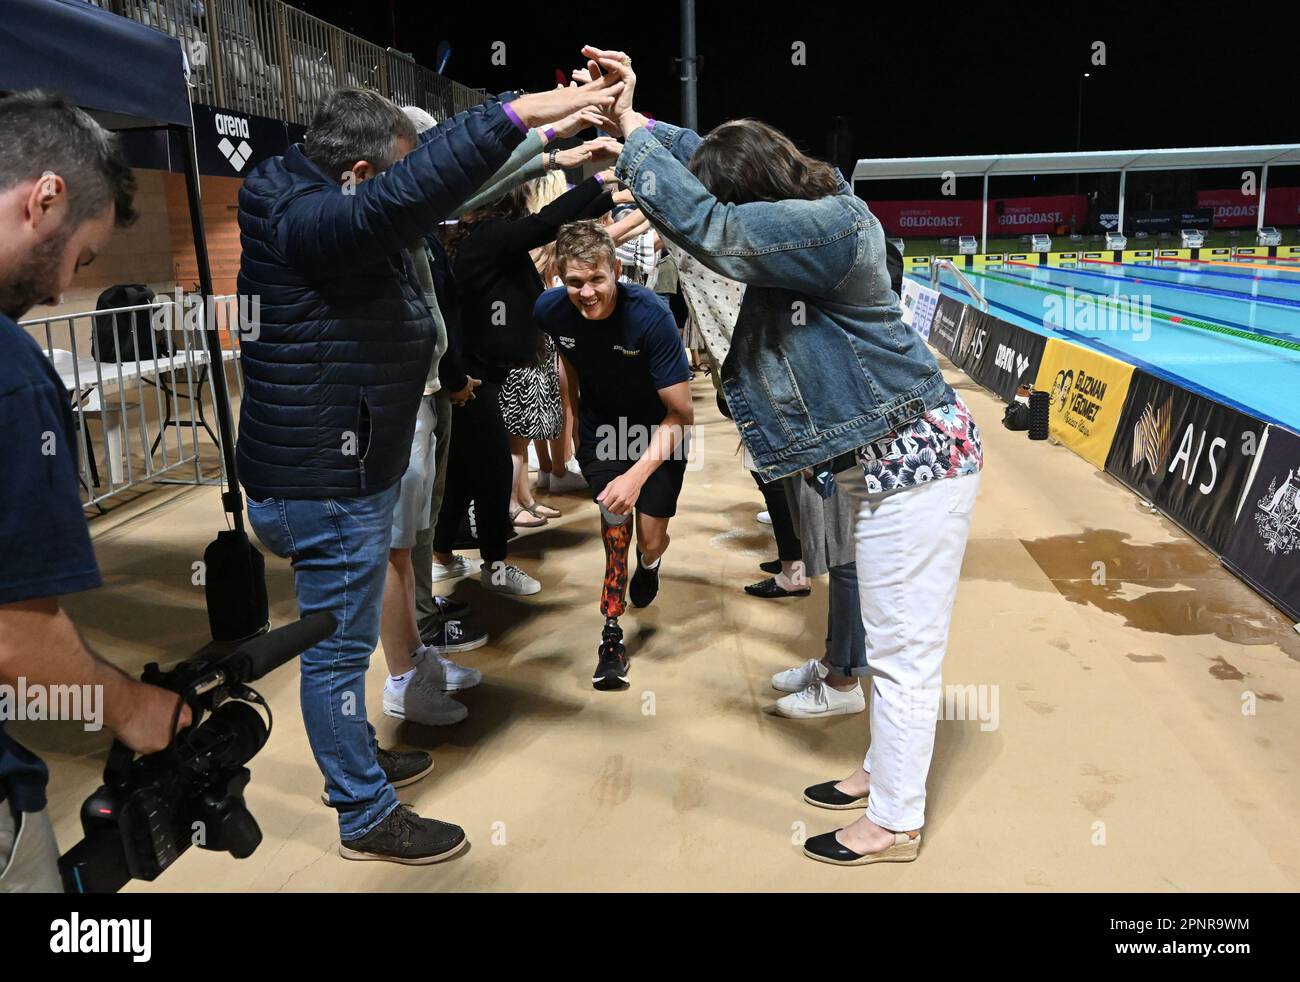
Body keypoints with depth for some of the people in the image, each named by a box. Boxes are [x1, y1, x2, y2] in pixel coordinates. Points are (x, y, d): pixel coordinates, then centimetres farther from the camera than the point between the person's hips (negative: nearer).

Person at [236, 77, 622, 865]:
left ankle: (355, 759, 42)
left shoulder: (328, 208, 8)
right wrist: (519, 114, -39)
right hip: (326, 484, -10)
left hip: (345, 472, 10)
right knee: (340, 649, 3)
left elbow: (429, 185, 13)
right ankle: (368, 819, 18)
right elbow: (413, 193, -39)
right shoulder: (309, 223, -22)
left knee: (343, 639, 23)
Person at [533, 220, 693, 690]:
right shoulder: (550, 309, -20)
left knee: (651, 541, -1)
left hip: (656, 430, -2)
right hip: (600, 425, 2)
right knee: (615, 522, -12)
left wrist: (638, 475, -38)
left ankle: (649, 563, 39)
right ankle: (611, 633, 4)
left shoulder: (650, 316, -33)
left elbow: (681, 413, -29)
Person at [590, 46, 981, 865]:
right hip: (889, 458, 10)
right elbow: (710, 157, 16)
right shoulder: (809, 207, 6)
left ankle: (895, 823, 17)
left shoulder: (829, 227, -23)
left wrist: (633, 129, -16)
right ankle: (887, 769, 37)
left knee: (904, 649, 2)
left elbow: (704, 223, -30)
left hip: (915, 460, -10)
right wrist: (631, 119, 2)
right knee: (893, 641, 20)